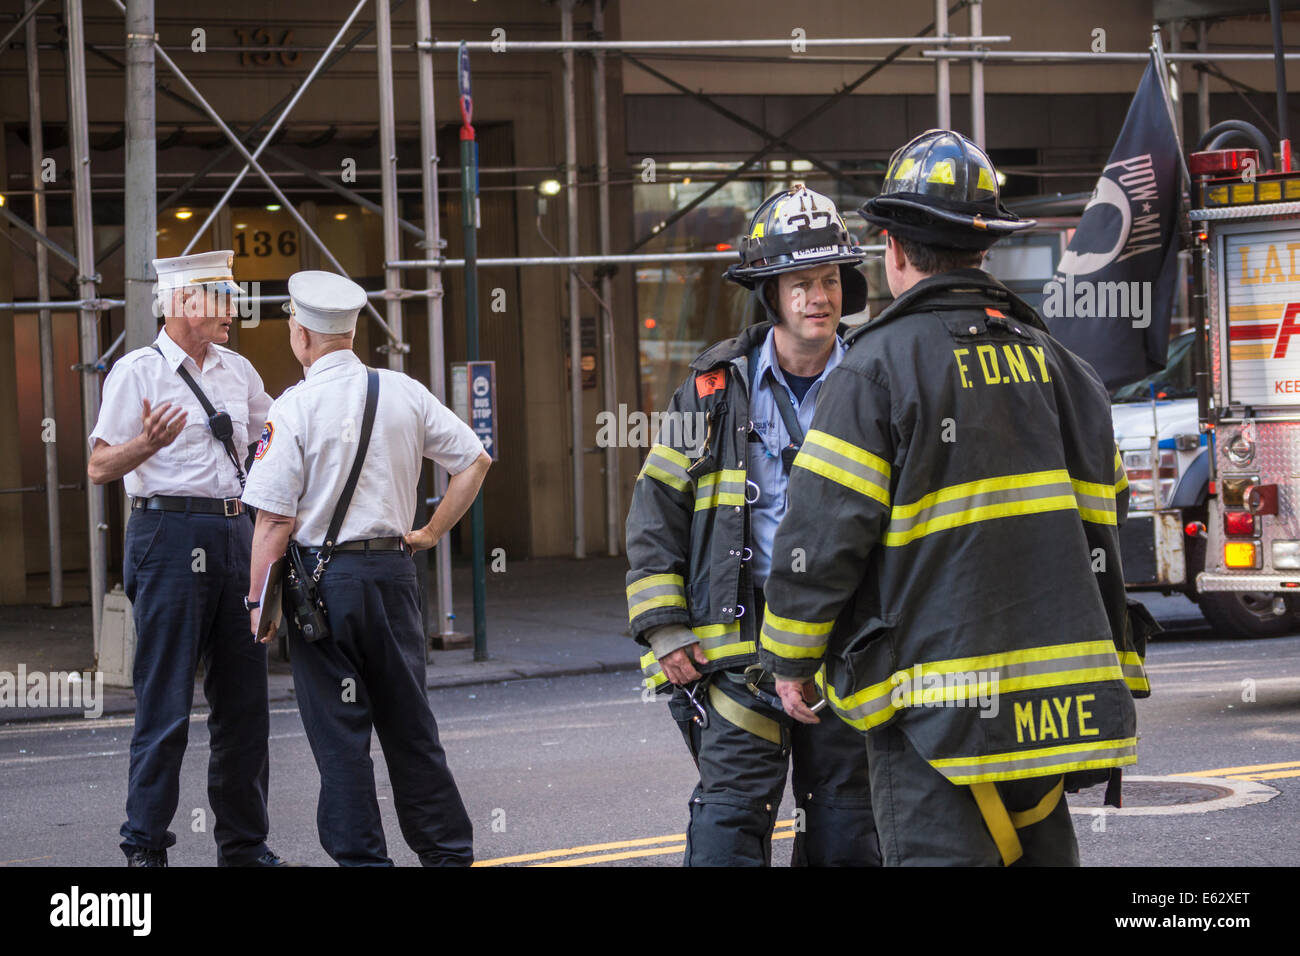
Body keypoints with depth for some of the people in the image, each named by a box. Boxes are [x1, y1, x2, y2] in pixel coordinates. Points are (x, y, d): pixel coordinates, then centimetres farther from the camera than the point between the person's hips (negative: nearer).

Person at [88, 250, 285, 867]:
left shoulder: (238, 372, 16)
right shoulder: (138, 371, -4)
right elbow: (99, 468, -8)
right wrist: (147, 443, -26)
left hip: (235, 533, 7)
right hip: (169, 532, -6)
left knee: (244, 699, 8)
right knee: (165, 703, -7)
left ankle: (244, 844, 17)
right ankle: (145, 846, 0)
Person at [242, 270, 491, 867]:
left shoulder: (295, 408, -10)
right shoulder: (404, 393, 4)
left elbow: (275, 519, -12)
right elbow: (475, 460, 7)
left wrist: (257, 599, -5)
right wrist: (431, 532, 13)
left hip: (324, 578, -5)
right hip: (394, 571, 5)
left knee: (339, 733, 2)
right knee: (409, 722, 14)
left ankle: (362, 857, 3)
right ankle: (448, 850, 19)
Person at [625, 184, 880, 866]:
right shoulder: (717, 387, 3)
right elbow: (655, 509, 5)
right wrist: (663, 628, -2)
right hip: (742, 632, -1)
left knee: (846, 827, 8)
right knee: (730, 819, -8)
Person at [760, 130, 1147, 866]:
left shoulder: (878, 368, -9)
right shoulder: (1054, 362, 10)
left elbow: (824, 530, -11)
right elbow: (1099, 525, 12)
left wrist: (791, 658, 2)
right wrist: (1109, 687, 19)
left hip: (936, 692, -6)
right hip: (1053, 695, 6)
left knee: (940, 849, -5)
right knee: (1042, 846, 16)